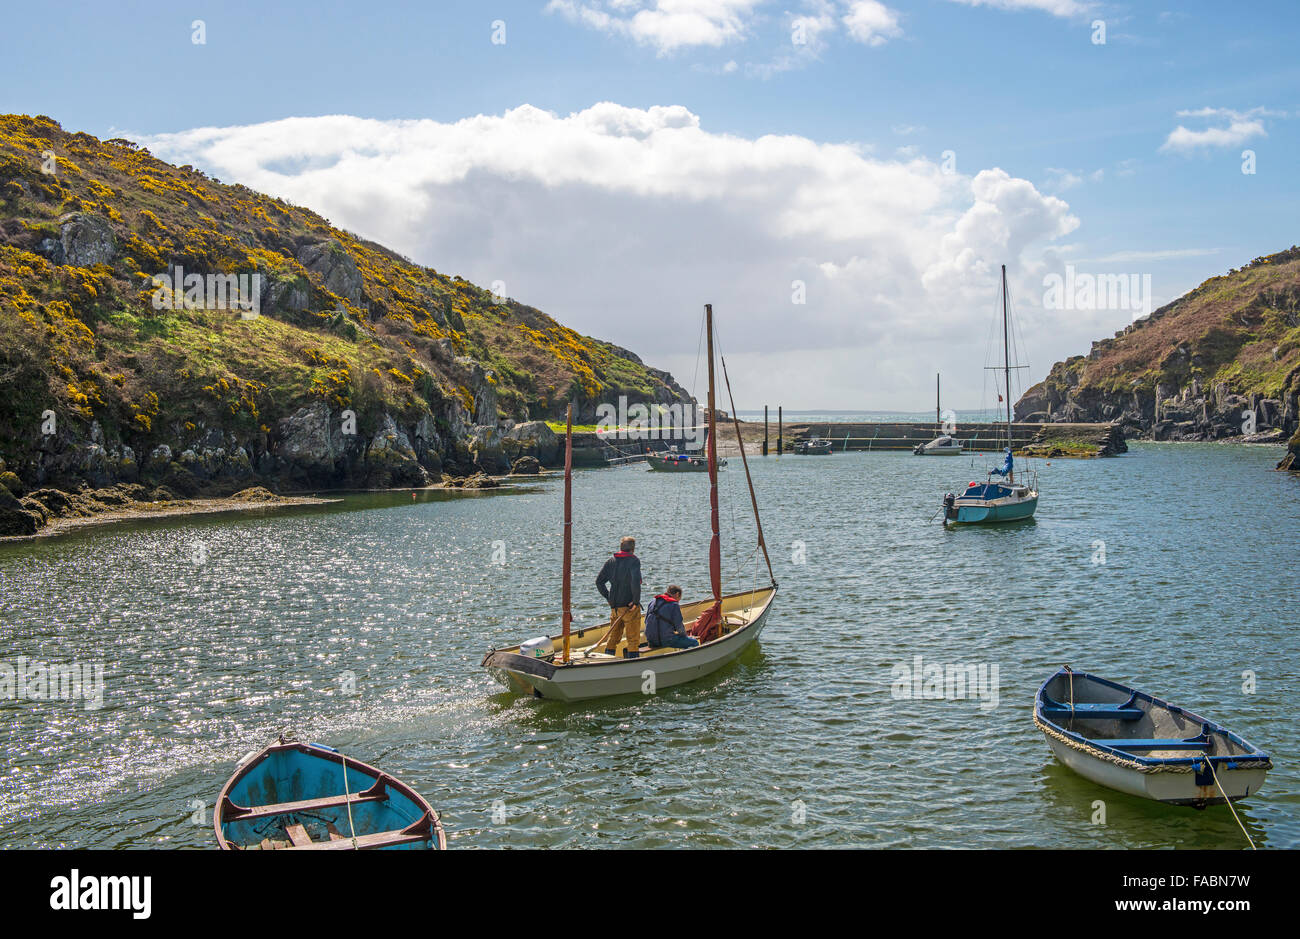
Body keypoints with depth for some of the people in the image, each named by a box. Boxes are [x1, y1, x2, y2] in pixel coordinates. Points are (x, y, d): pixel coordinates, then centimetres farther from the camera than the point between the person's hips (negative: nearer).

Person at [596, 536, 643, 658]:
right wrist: (636, 601, -17)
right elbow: (635, 581, -25)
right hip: (630, 607, -6)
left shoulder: (610, 561, 8)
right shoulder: (633, 560, -11)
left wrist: (609, 598, 13)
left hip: (614, 607, 6)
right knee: (633, 640, 2)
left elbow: (599, 581, 10)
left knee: (612, 638, 17)